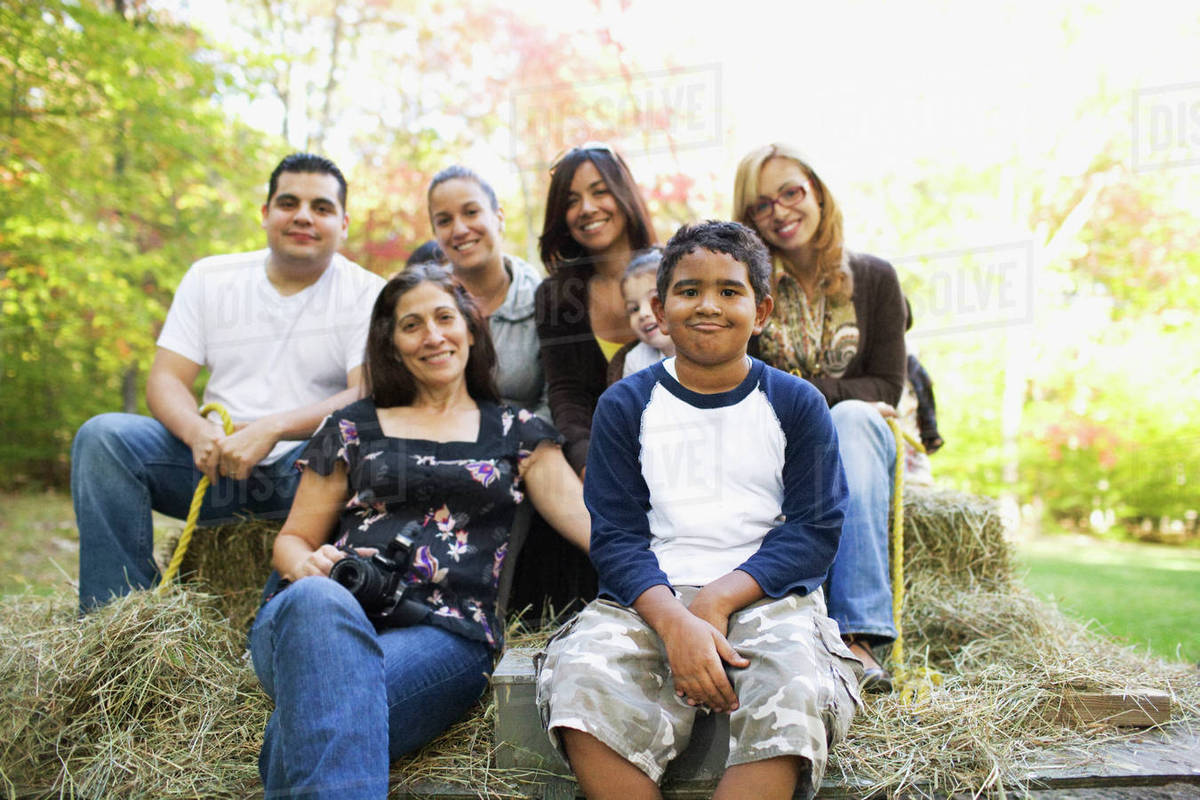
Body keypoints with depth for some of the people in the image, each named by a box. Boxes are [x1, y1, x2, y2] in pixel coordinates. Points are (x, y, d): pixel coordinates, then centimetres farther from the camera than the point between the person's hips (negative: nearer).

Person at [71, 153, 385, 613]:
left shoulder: (367, 295, -2)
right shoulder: (209, 278, 9)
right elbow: (163, 380, 4)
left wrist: (271, 429, -27)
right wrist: (199, 432, -19)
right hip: (213, 461, 3)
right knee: (103, 435, -18)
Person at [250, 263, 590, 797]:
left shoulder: (517, 433, 20)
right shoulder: (352, 428, 20)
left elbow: (590, 523, 8)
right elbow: (292, 539, 22)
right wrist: (306, 565, -4)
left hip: (447, 635, -1)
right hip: (328, 614, 2)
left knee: (325, 689, -36)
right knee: (316, 599, -38)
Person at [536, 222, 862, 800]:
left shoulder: (797, 404, 9)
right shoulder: (625, 405, 10)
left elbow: (814, 532, 3)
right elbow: (616, 536, 2)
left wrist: (718, 599, -13)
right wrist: (674, 620, -18)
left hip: (765, 594, 0)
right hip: (652, 595, 1)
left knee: (794, 690, -34)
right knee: (581, 679, -31)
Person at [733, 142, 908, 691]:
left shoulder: (874, 278, 8)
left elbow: (886, 388, 2)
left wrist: (801, 391, -12)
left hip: (852, 440, 1)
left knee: (854, 418, -33)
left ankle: (857, 631, -42)